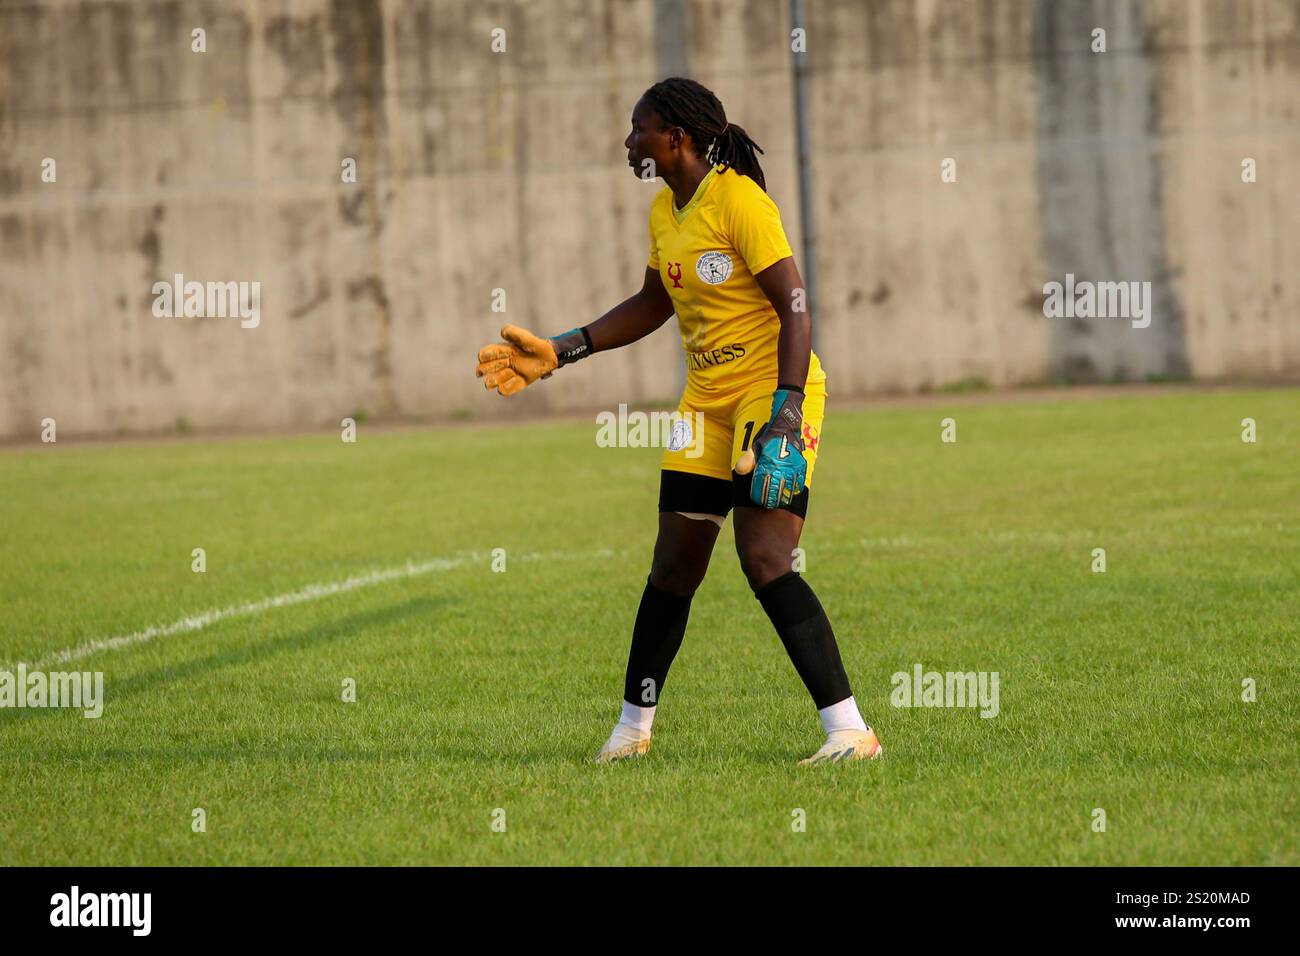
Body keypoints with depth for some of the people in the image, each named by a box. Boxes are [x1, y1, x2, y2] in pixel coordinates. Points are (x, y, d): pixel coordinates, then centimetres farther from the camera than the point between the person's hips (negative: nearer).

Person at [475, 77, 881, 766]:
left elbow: (794, 307, -20)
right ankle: (633, 726, 23)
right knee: (675, 565, 9)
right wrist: (558, 353, 22)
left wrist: (785, 414, -28)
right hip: (707, 399, 8)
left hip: (774, 394, -8)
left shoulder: (738, 200, -16)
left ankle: (849, 729, -18)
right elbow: (652, 306, 25)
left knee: (765, 560, -19)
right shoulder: (664, 210, 10)